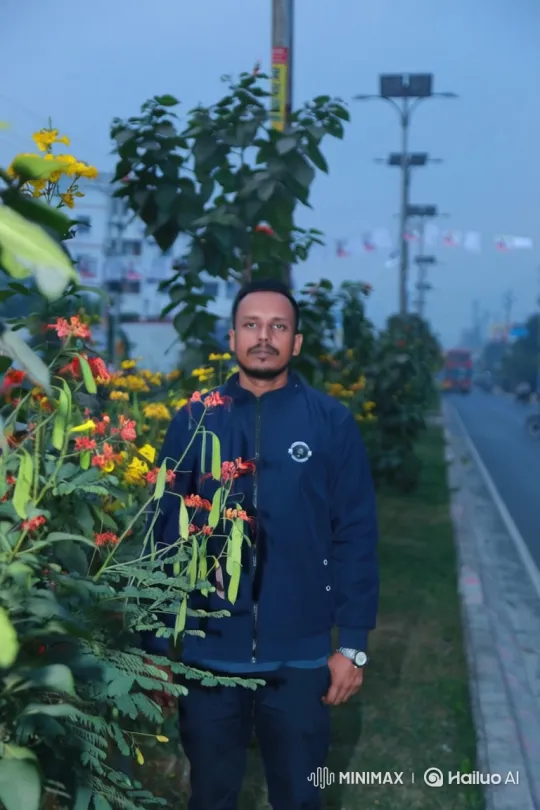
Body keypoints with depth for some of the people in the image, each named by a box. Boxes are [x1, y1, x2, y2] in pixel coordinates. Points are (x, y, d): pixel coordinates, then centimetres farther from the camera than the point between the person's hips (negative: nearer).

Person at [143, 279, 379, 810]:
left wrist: (352, 643, -5)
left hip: (300, 655, -1)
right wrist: (156, 640, 1)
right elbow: (164, 533, 1)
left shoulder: (331, 421, -4)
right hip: (206, 652, 1)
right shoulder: (194, 421, -1)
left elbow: (356, 536, -3)